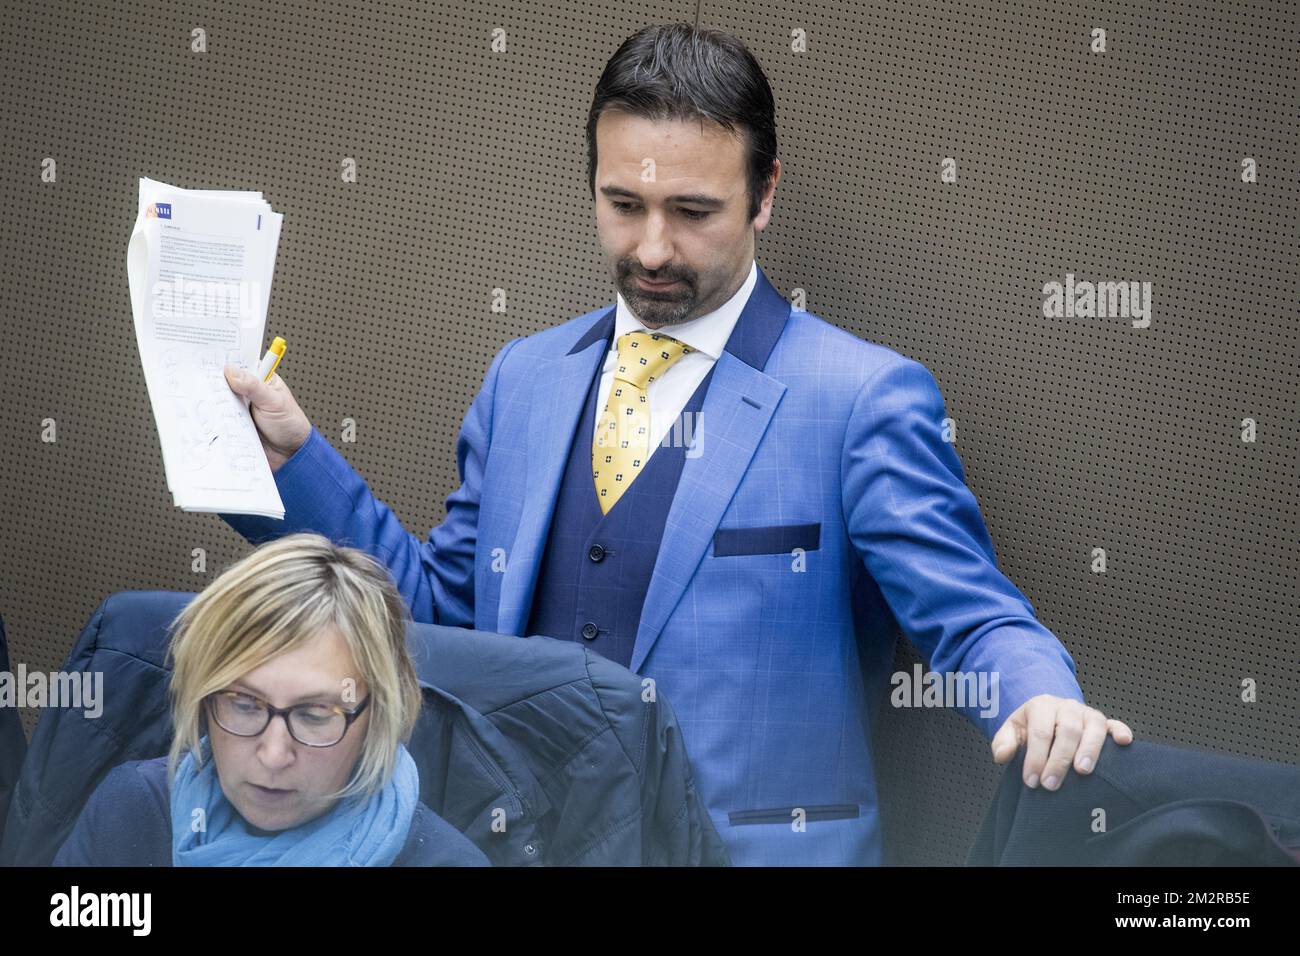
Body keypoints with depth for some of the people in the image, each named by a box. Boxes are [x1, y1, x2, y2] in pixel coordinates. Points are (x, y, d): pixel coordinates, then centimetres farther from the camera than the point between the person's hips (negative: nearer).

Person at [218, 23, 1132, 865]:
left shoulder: (863, 397, -6)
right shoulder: (525, 378, 11)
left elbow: (974, 616, -9)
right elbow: (445, 600, 16)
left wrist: (1041, 695, -30)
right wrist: (295, 459, 6)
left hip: (758, 846, -3)